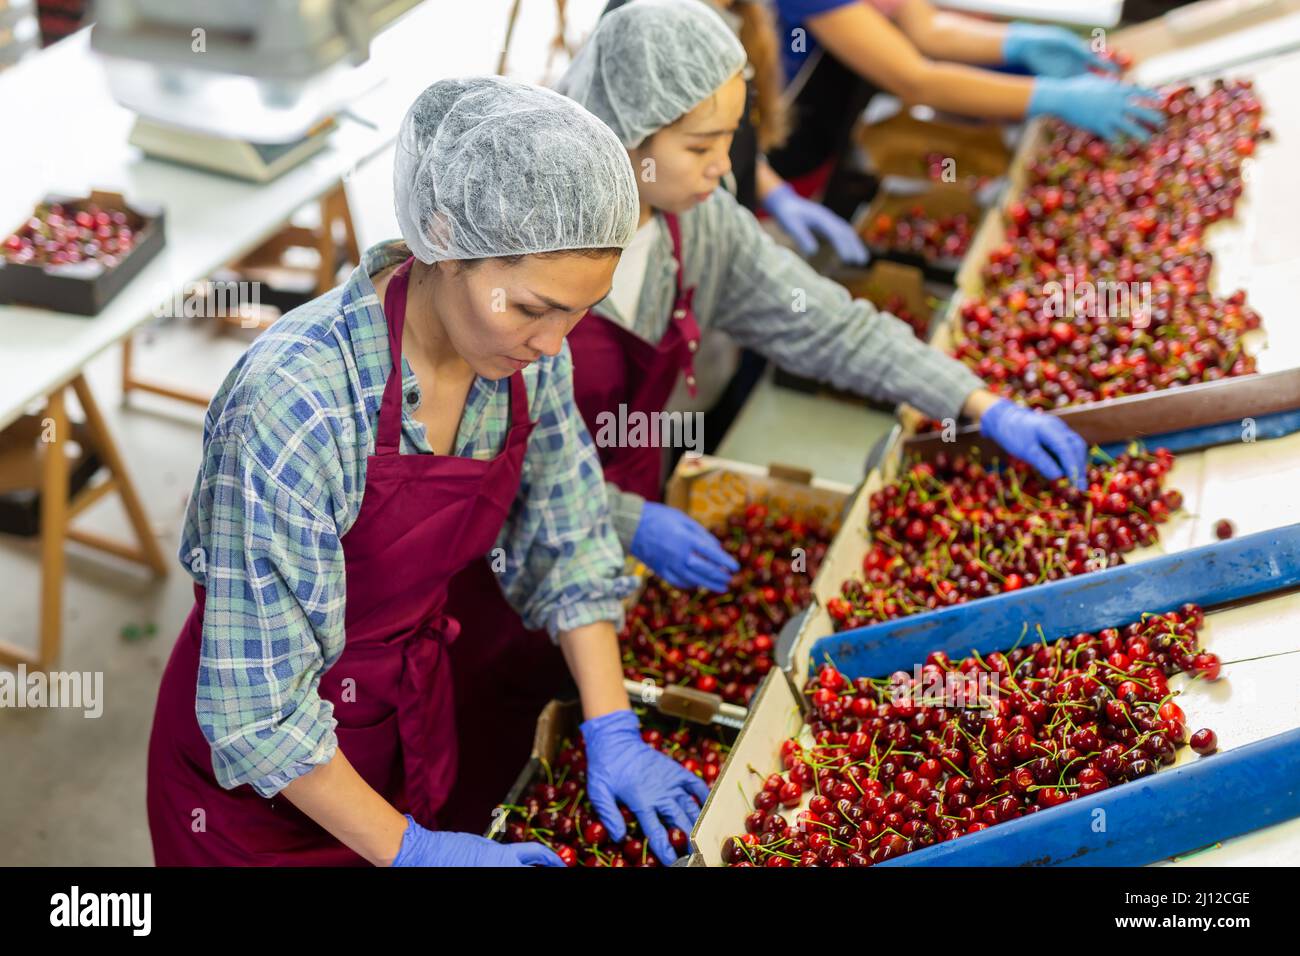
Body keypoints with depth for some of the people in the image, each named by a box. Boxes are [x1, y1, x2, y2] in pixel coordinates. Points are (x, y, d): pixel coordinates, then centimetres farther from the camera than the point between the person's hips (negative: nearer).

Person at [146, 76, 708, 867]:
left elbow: (569, 544, -1)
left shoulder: (526, 349, -15)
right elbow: (257, 708, -27)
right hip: (270, 778, -5)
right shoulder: (297, 402, -33)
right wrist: (407, 849, -20)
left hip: (415, 711, 5)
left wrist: (612, 732, -6)